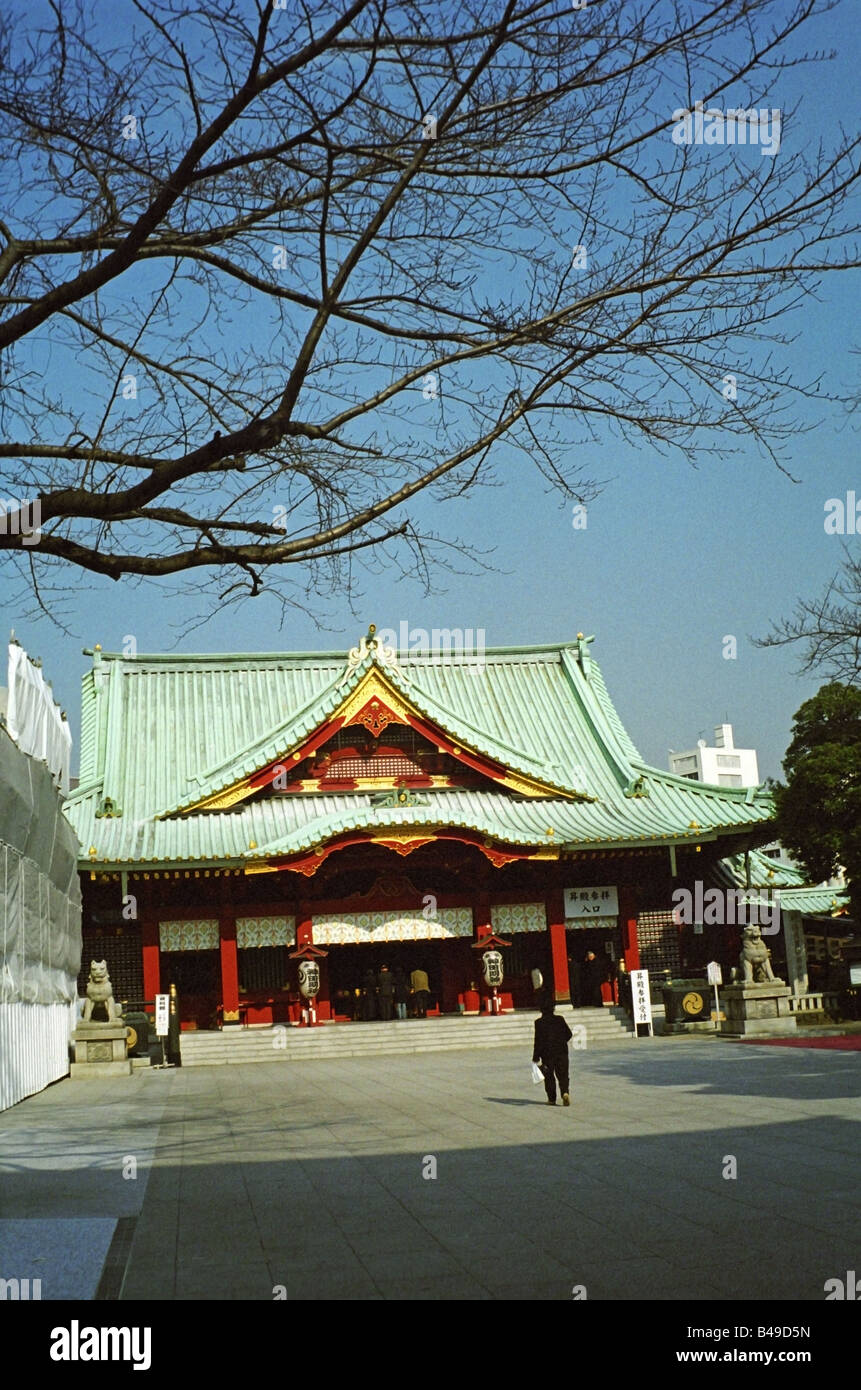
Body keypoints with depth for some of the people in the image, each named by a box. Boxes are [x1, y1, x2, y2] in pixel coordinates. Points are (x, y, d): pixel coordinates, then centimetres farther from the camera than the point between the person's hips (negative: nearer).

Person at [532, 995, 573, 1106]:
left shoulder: (539, 1022, -9)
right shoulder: (560, 1020, 1)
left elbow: (538, 1040, -12)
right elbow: (568, 1034, 8)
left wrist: (536, 1057, -8)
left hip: (547, 1053, -2)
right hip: (562, 1052, 2)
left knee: (549, 1076, 11)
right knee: (563, 1075, 4)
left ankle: (552, 1098, 13)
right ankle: (565, 1092, -20)